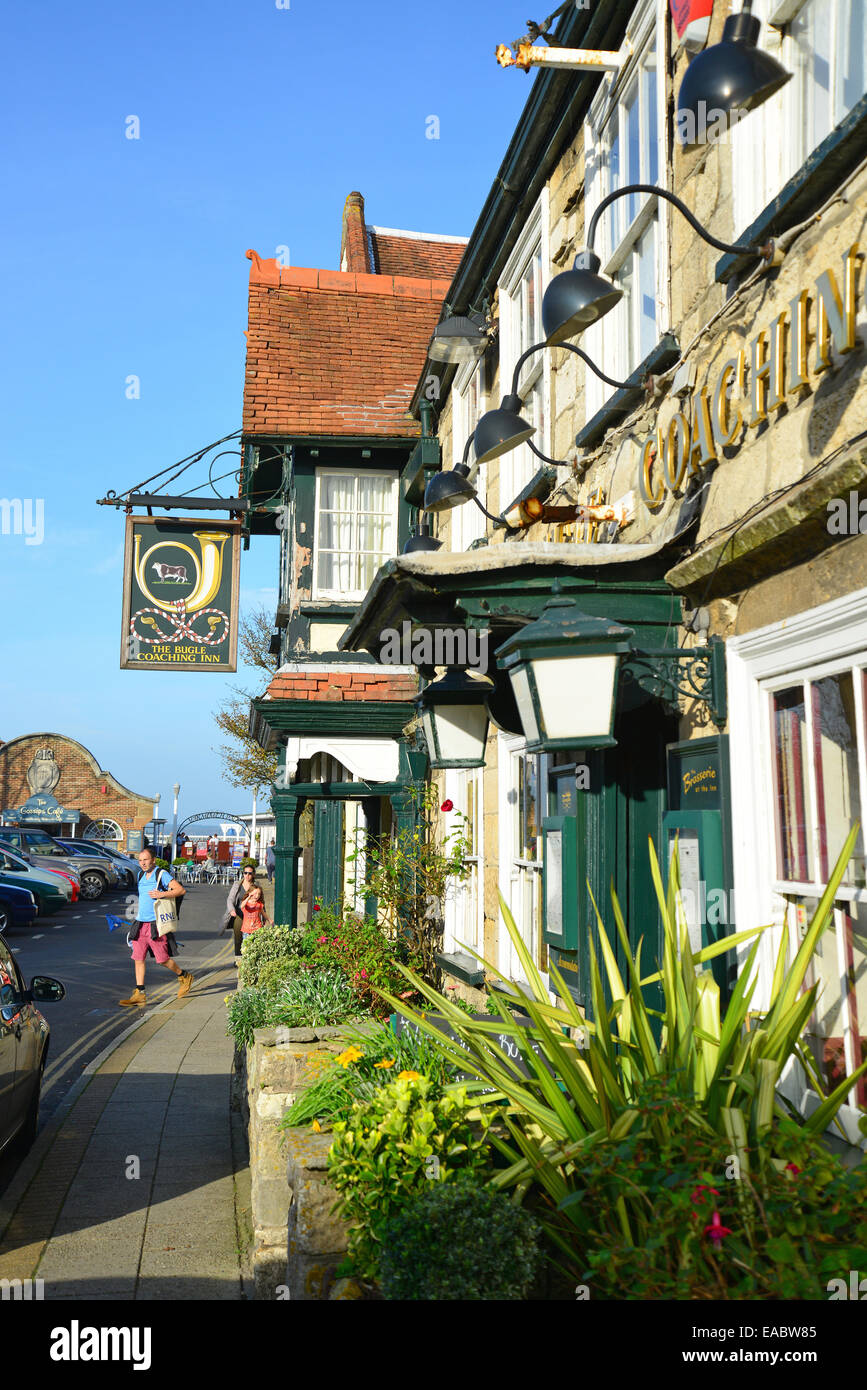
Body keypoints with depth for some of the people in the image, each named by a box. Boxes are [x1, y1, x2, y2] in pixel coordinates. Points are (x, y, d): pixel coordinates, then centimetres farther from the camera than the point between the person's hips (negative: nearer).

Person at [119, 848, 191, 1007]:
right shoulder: (141, 876, 14)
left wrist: (162, 894, -24)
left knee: (162, 959, -2)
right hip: (140, 923, 7)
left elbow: (181, 890, -14)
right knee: (138, 958, 0)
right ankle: (139, 994, 2)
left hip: (156, 924, -7)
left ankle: (184, 976, 21)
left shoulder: (162, 874, -8)